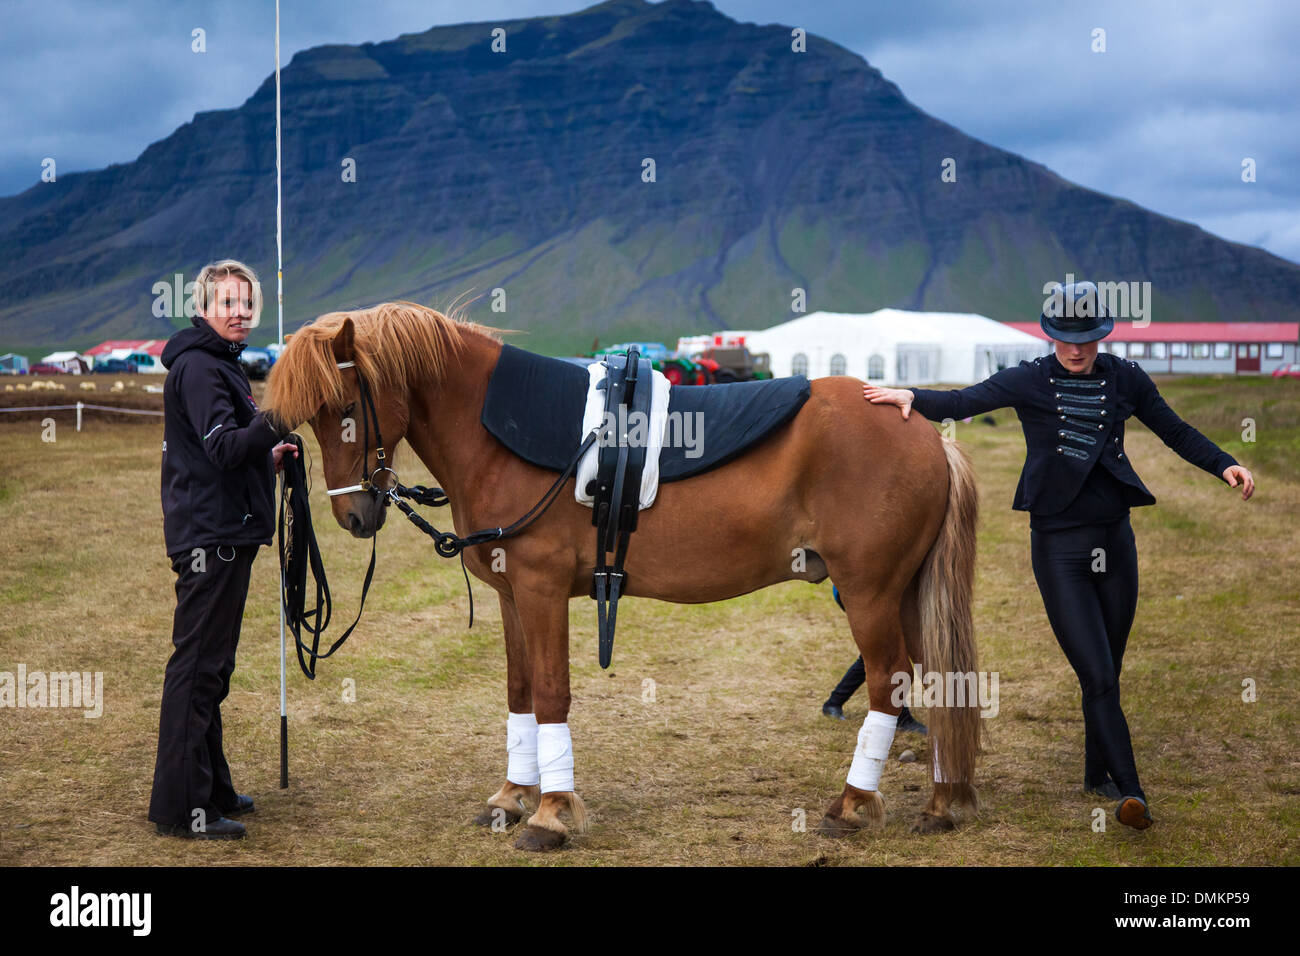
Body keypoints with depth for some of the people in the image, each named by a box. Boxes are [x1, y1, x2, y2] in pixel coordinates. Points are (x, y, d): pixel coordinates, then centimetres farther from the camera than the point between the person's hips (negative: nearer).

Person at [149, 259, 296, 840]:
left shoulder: (219, 365, 19)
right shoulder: (199, 367, -13)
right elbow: (224, 448, -25)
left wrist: (268, 456, 21)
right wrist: (272, 425, -37)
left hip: (222, 533, 11)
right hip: (210, 535, -11)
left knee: (211, 665, 17)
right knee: (198, 665, -9)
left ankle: (210, 787, 26)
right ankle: (181, 807, -7)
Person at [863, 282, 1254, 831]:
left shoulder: (1125, 379, 5)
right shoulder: (1029, 382, -4)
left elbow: (1175, 432, 12)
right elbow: (964, 402, -14)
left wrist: (1224, 465, -1)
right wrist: (912, 397, -31)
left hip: (1114, 538, 4)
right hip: (1058, 544, -4)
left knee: (1108, 672, 13)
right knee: (1098, 678, -10)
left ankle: (1097, 774, 31)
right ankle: (1131, 793, -10)